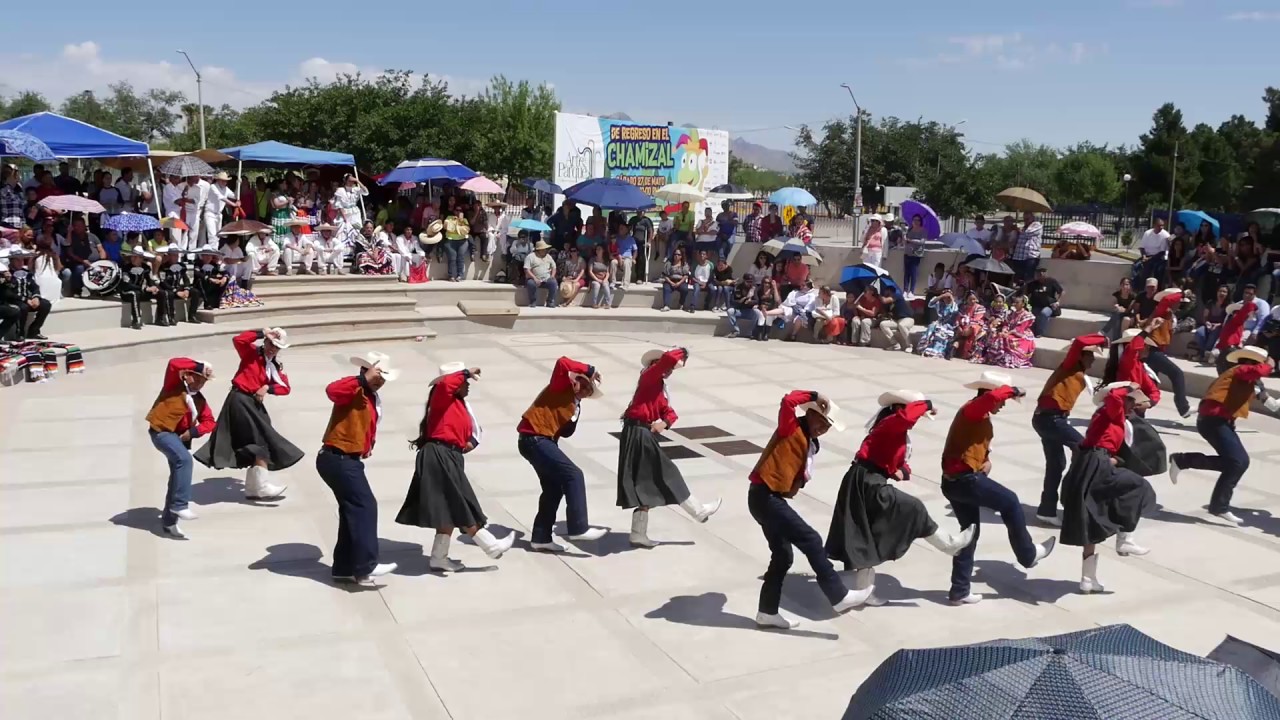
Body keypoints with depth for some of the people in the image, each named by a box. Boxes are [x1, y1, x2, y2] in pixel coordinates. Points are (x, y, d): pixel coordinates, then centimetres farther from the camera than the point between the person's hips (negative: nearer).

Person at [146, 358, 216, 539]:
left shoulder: (199, 400, 10)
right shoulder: (175, 385, -6)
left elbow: (210, 422, 8)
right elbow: (174, 364, -24)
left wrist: (193, 432, -9)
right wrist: (200, 366, -17)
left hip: (180, 436, 8)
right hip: (162, 431, -8)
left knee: (178, 474, 9)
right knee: (184, 459, -30)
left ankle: (169, 522, 21)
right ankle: (179, 505, -27)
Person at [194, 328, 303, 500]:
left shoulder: (276, 366, 16)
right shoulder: (251, 353, 1)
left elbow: (285, 388, 6)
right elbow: (238, 340, -20)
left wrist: (268, 388, -11)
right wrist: (262, 332, -15)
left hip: (255, 403, 7)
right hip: (240, 400, -7)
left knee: (257, 442, 10)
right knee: (261, 440, -18)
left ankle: (252, 487, 22)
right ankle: (262, 485, -22)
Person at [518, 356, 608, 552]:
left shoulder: (574, 403, 18)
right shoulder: (561, 387, -5)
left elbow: (566, 432, 13)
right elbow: (562, 363, -24)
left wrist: (575, 415, -4)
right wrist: (589, 370, -17)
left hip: (541, 441, 10)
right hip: (535, 439, -10)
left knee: (554, 489, 12)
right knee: (574, 475, -13)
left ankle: (541, 538, 17)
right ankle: (578, 529, -13)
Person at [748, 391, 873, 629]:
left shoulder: (810, 444, 17)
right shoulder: (791, 429, -8)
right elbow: (788, 401, -26)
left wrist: (803, 477, -1)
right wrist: (814, 396, -16)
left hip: (772, 498, 10)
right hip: (765, 496, -10)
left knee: (782, 556, 14)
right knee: (811, 541, -9)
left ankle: (767, 612, 25)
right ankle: (839, 597, -5)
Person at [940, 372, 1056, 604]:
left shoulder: (981, 418, 19)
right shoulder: (972, 410, -12)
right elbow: (993, 395, -33)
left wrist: (987, 462, 4)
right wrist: (1012, 391, -15)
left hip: (953, 480, 10)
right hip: (965, 479, -10)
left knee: (970, 531, 15)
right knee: (1010, 502, 5)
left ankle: (960, 591, 17)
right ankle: (1028, 554, 20)